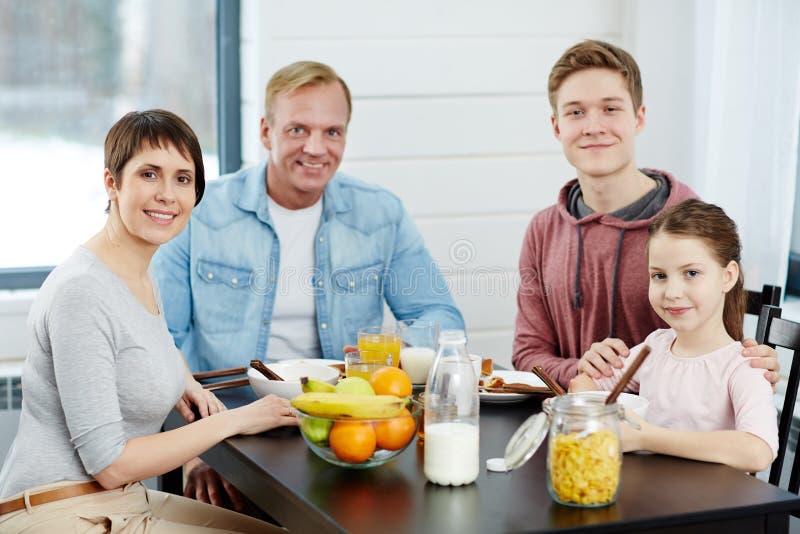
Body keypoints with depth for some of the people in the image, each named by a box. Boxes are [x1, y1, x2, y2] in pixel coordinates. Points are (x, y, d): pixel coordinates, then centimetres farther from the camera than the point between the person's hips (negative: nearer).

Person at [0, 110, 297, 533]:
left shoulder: (143, 274, 6)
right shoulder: (82, 291, -21)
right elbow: (110, 465, -21)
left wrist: (186, 384, 10)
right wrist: (233, 421, -14)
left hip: (124, 500, 9)